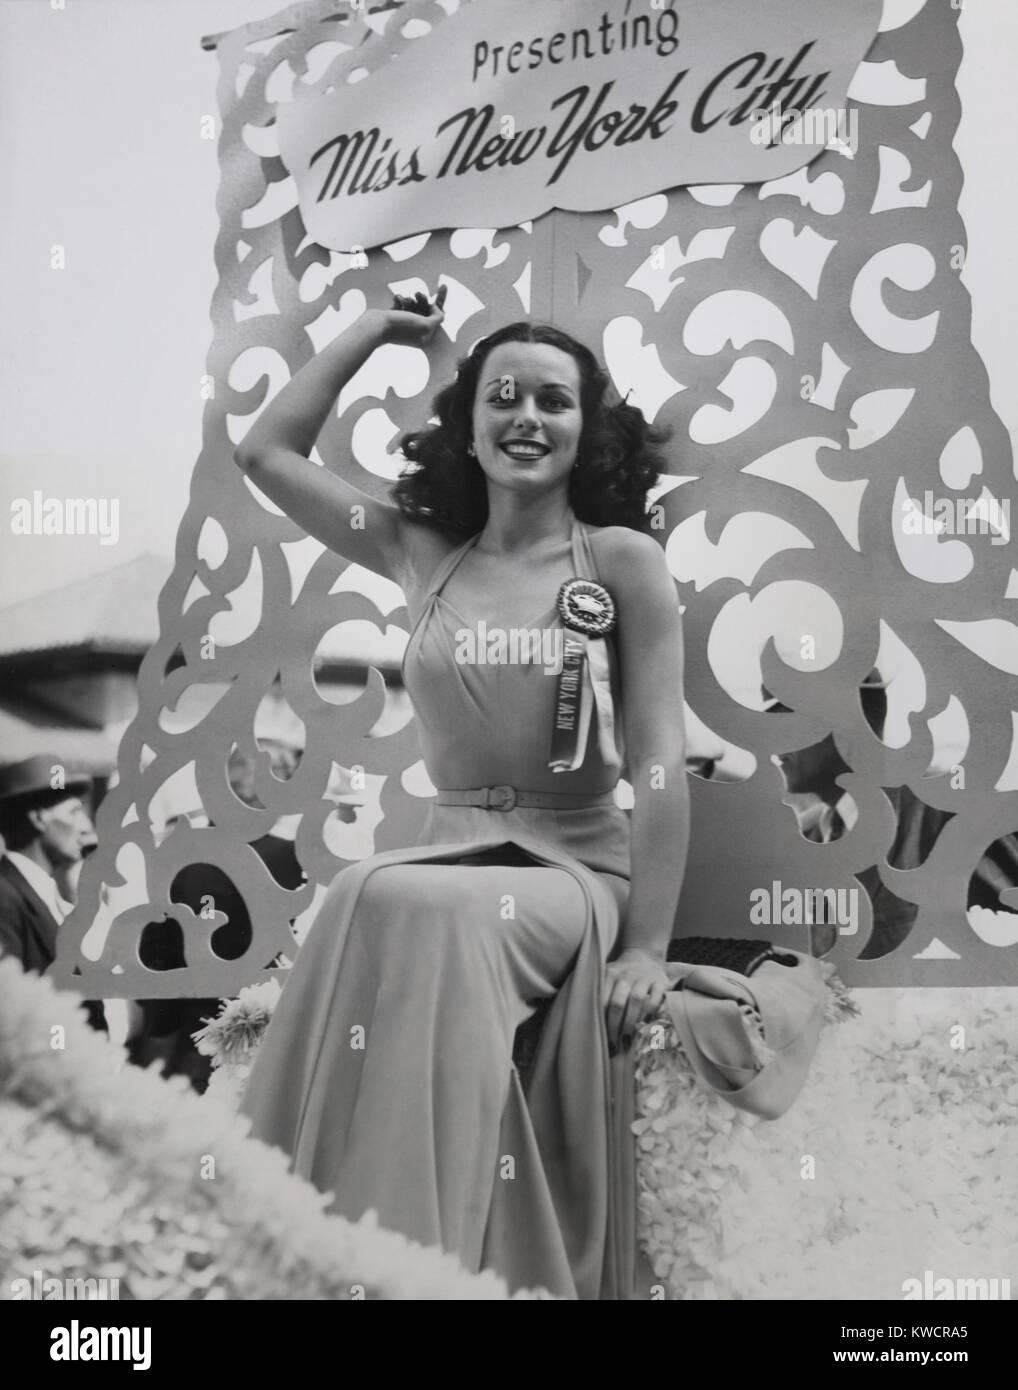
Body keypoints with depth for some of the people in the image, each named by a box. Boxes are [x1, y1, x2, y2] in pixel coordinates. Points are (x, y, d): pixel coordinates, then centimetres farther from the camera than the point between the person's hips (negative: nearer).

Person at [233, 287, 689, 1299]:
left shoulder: (624, 561, 0)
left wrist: (647, 947, -14)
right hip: (449, 860, 3)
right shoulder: (423, 555, 11)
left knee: (401, 907, -33)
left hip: (575, 869, -3)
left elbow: (658, 764, -6)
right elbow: (266, 452, 15)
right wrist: (379, 328, 19)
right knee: (374, 906, -32)